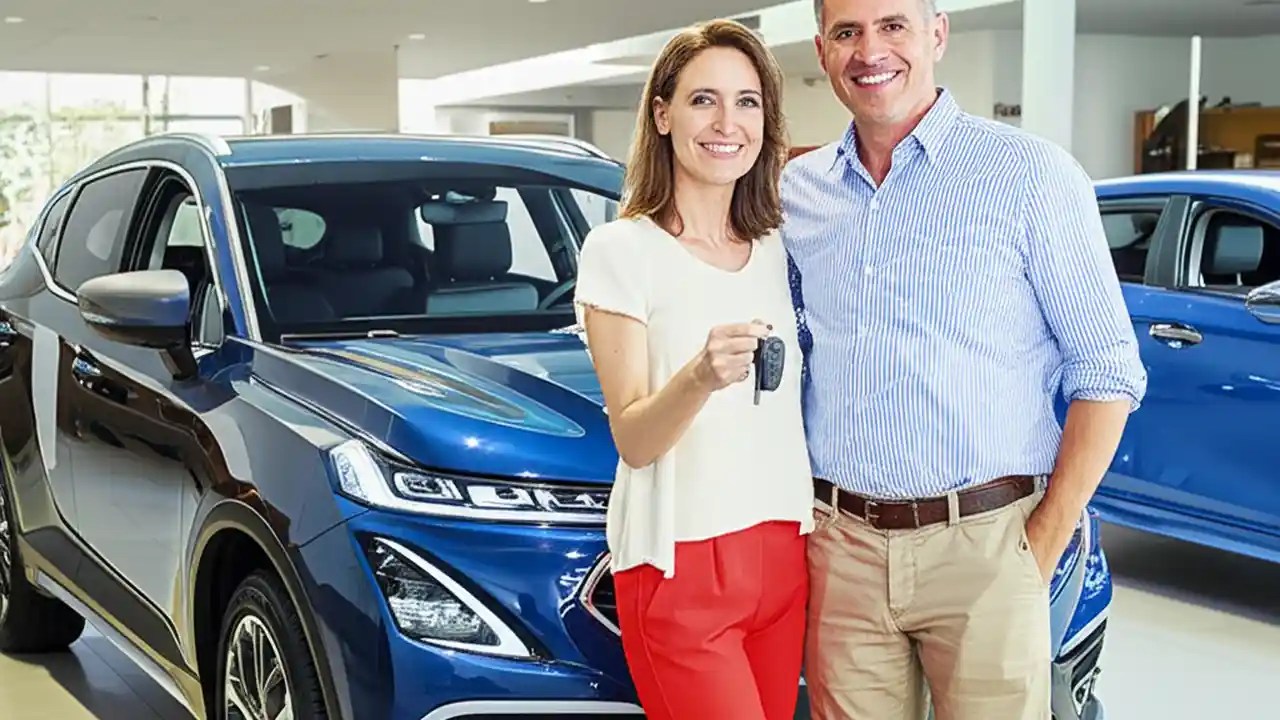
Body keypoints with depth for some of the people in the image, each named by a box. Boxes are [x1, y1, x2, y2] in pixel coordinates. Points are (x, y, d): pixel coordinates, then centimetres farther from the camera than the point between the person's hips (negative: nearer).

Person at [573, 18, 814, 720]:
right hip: (679, 564, -6)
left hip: (784, 556, 6)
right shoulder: (620, 250, -6)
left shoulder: (776, 253, 12)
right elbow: (632, 439, -12)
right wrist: (700, 378, -30)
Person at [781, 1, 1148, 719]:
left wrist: (1043, 545, -8)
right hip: (840, 545, 4)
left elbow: (1106, 370, -4)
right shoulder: (796, 189, 8)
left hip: (983, 545, -3)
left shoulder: (1031, 173, -5)